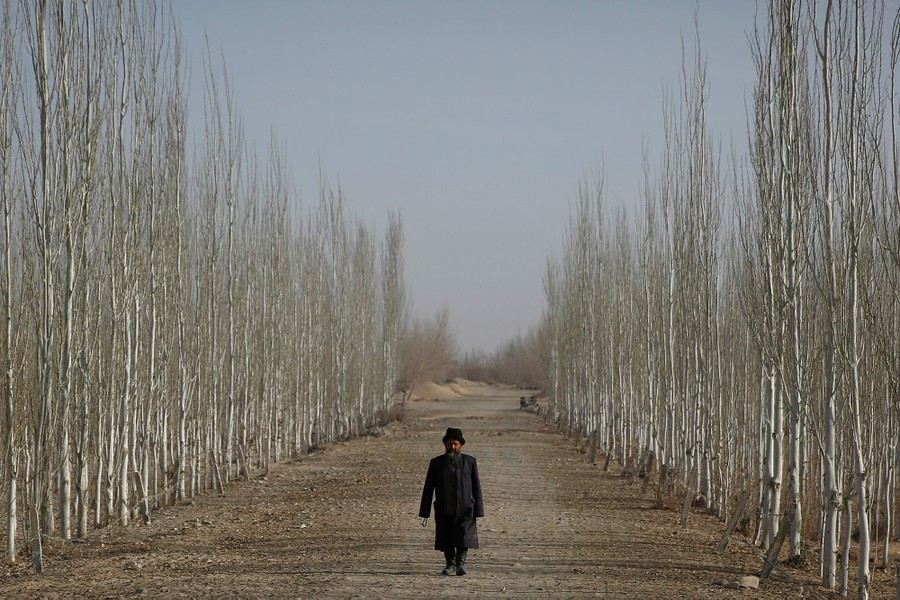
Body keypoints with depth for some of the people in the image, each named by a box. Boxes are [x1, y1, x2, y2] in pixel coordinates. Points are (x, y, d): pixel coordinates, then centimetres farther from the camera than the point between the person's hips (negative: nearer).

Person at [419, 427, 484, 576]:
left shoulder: (470, 462, 2)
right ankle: (450, 564, 22)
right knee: (446, 541, 7)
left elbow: (476, 487, 3)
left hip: (464, 509, -2)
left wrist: (478, 511, -2)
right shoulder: (436, 463, 4)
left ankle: (461, 563, -2)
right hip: (444, 511, 2)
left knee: (463, 538, -13)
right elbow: (428, 489, 4)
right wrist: (424, 513, 0)